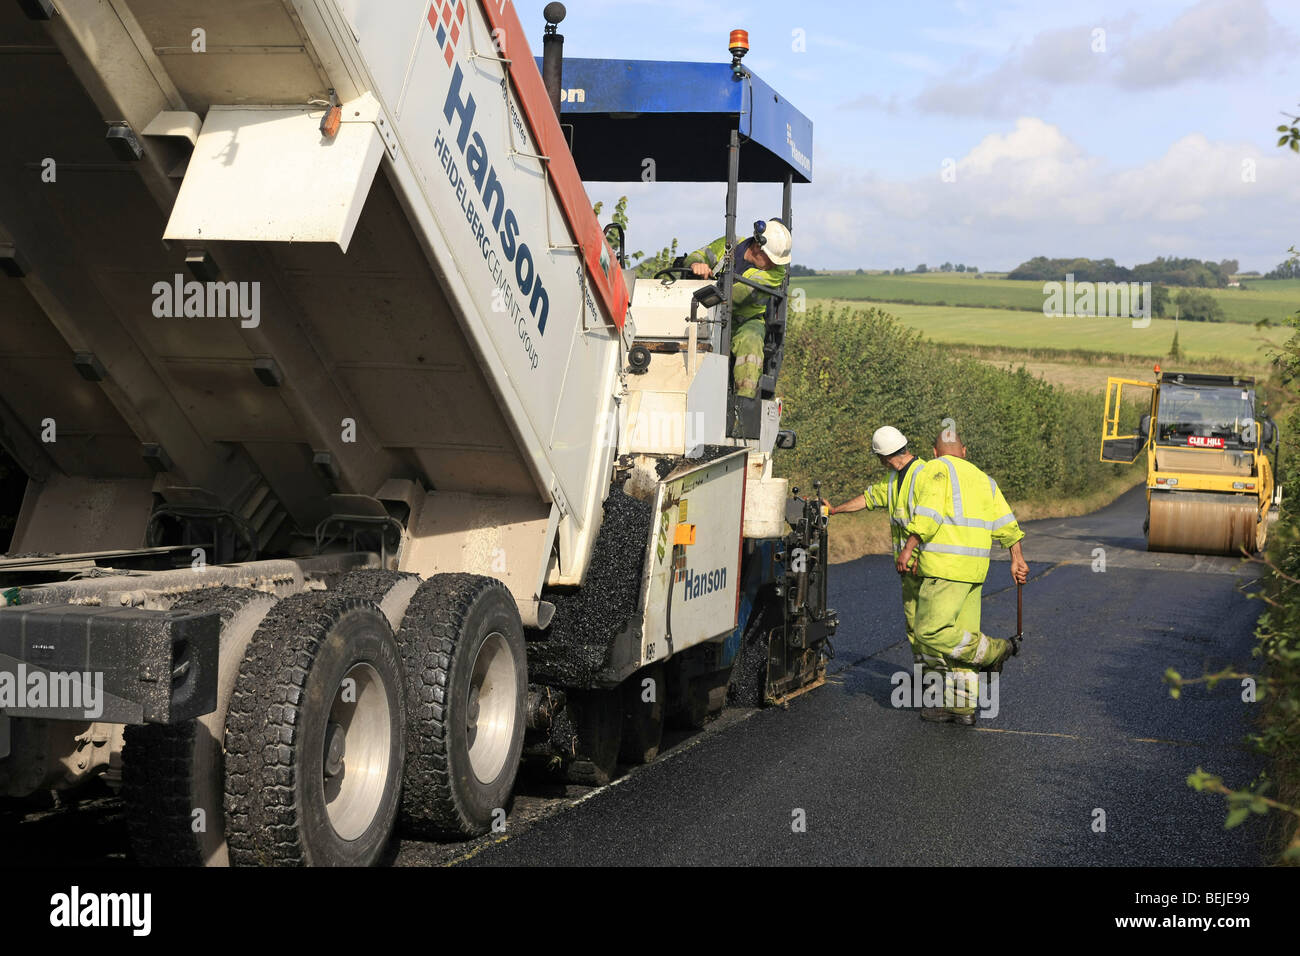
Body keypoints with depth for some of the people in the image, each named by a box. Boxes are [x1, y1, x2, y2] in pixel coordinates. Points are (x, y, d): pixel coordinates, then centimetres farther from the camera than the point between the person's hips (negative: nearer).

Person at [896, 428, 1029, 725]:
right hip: (975, 568, 8)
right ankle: (960, 706, 9)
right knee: (960, 632, 9)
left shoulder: (937, 469, -2)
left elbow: (928, 514, -16)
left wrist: (908, 548, -15)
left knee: (931, 631, -7)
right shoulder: (982, 478, 20)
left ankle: (992, 650, -1)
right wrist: (1017, 559, 18)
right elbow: (1006, 523, 16)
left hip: (946, 567, -8)